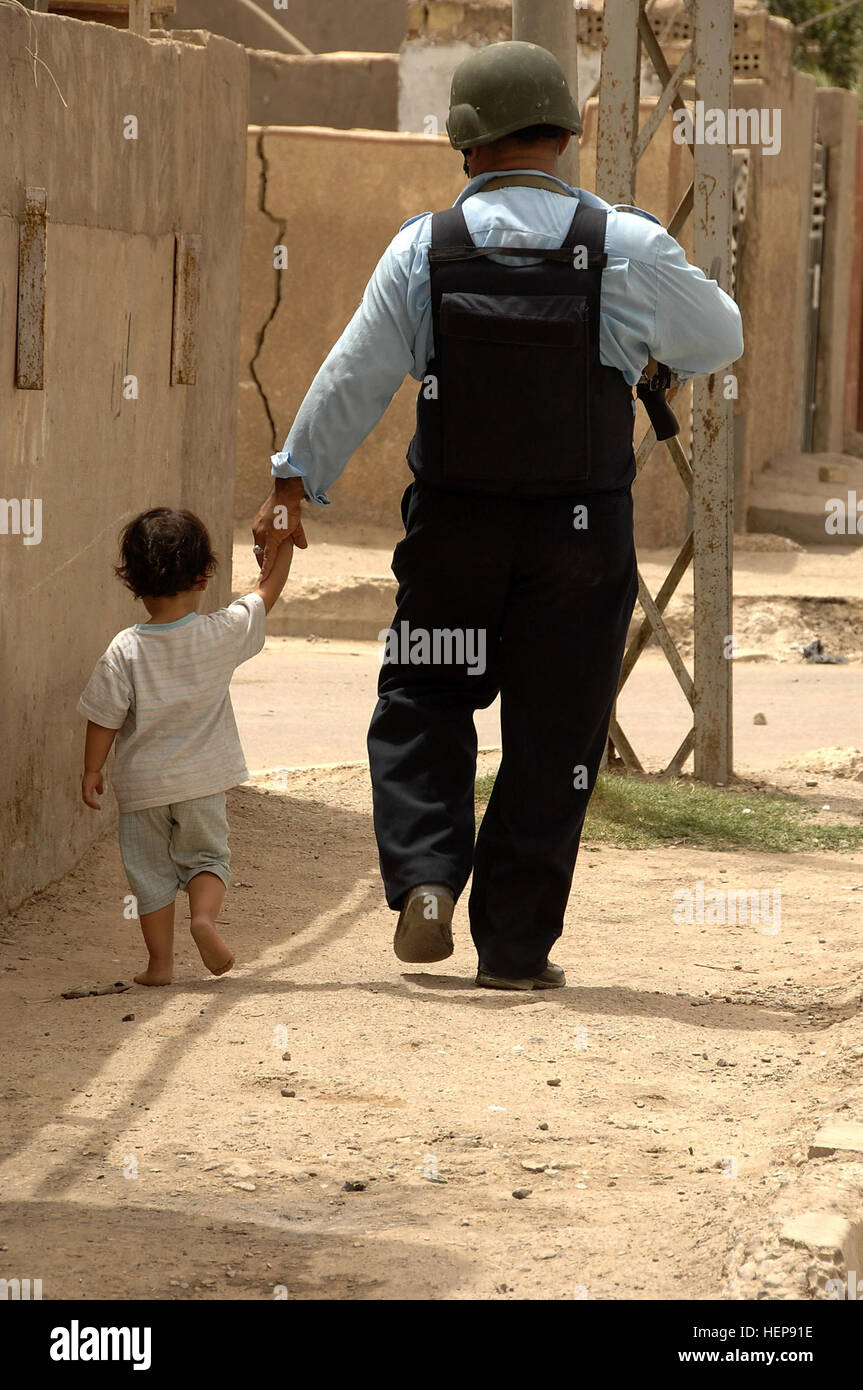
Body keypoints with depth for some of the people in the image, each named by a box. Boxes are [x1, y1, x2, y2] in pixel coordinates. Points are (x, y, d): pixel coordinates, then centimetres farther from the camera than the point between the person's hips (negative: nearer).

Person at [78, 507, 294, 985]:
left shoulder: (124, 651, -13)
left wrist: (92, 770, 5)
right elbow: (267, 591, 4)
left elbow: (104, 717, -9)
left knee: (149, 872, 11)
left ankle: (160, 961, 11)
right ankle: (204, 915, -13)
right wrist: (285, 540, 17)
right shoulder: (223, 633, -11)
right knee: (207, 856, 15)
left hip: (141, 784, 0)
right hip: (201, 780, 1)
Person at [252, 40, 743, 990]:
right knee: (551, 736, 7)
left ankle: (422, 873, -3)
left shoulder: (423, 250, -6)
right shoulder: (628, 250, -7)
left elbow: (352, 379, 0)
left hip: (455, 529, 0)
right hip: (582, 537, 0)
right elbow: (718, 339, 9)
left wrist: (293, 483, 11)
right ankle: (516, 946, 9)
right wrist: (661, 350, 31)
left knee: (421, 704, 18)